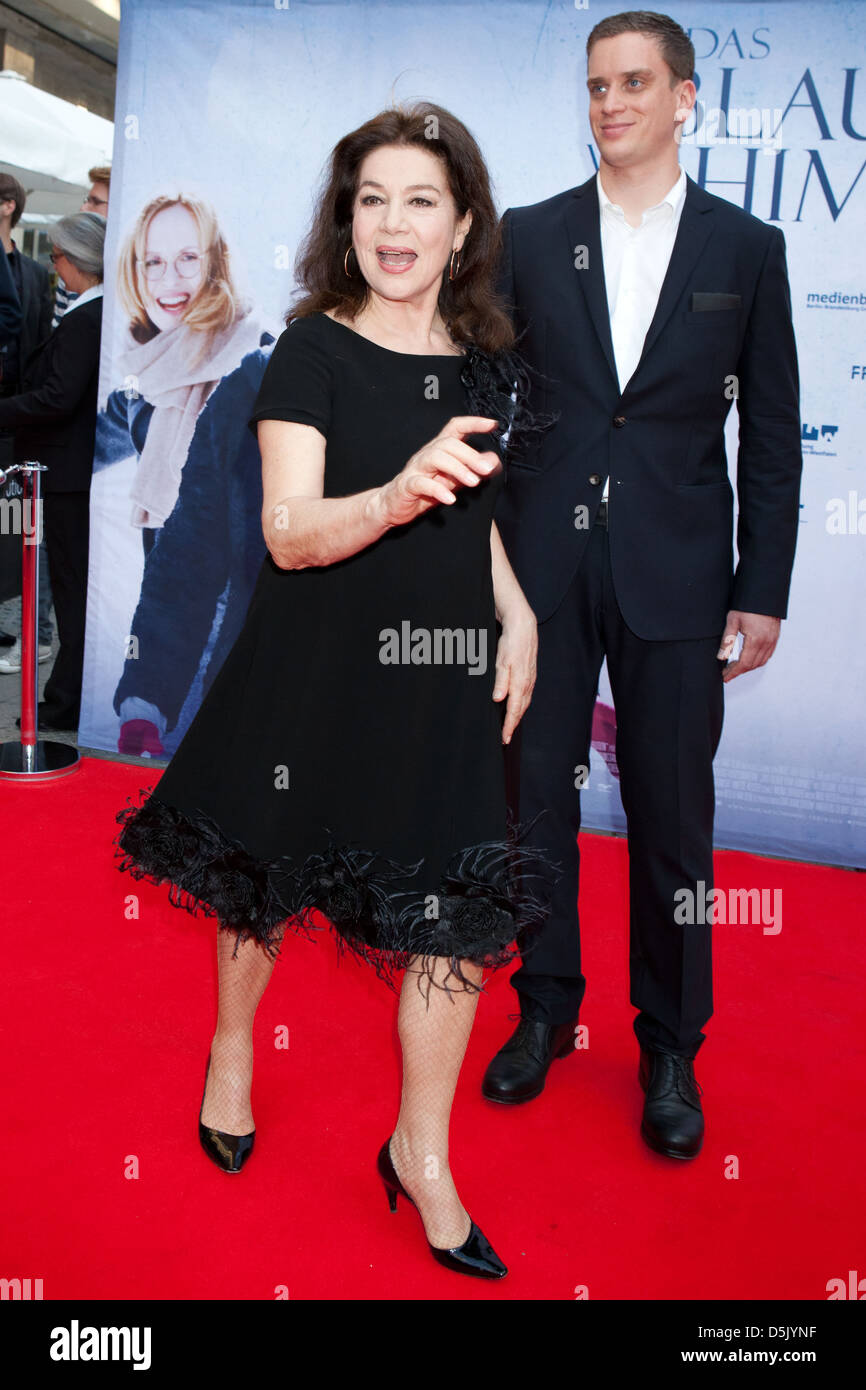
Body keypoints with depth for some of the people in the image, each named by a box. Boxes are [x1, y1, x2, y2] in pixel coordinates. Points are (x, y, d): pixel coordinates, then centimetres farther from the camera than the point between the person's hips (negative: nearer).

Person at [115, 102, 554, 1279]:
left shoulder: (485, 365, 7)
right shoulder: (312, 352, -7)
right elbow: (288, 533, -16)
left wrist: (518, 616, 4)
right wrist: (397, 494, -35)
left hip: (446, 673, 4)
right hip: (317, 666, -3)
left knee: (460, 908, 1)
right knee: (266, 872, 13)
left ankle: (422, 1151, 22)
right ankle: (231, 1050, 45)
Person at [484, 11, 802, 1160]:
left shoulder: (746, 249, 6)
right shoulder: (529, 236, 8)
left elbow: (772, 434, 5)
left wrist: (763, 589, -1)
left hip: (674, 572, -1)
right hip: (542, 560, 2)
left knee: (672, 817, 4)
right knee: (535, 795, 9)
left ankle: (670, 1046, 24)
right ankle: (546, 1009, 30)